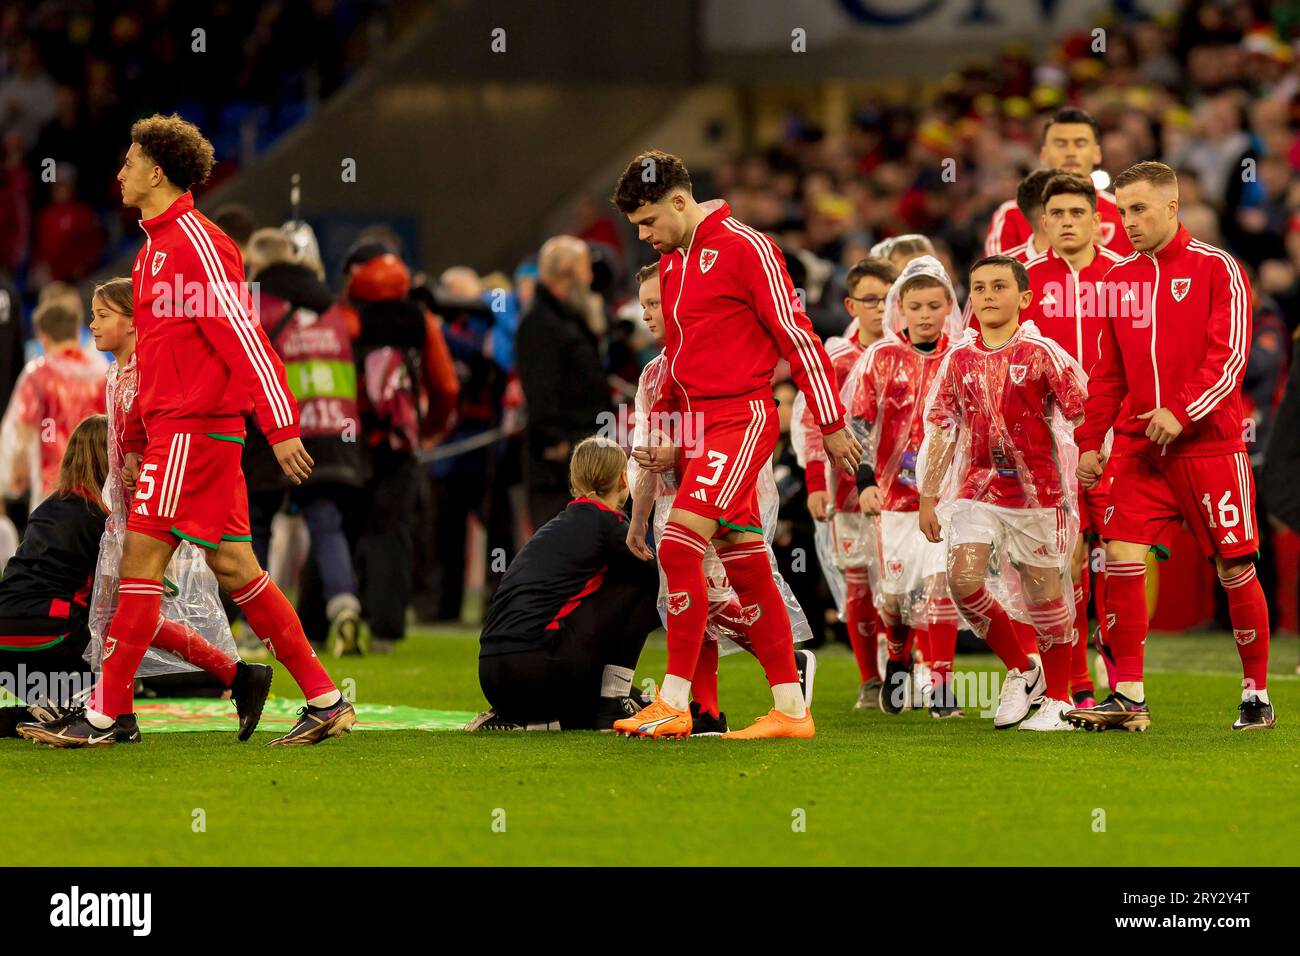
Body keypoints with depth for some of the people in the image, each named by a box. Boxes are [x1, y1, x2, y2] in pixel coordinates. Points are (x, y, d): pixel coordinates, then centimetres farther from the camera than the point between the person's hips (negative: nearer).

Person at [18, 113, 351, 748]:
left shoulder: (194, 242, -11)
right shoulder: (155, 248, 19)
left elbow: (245, 336, -17)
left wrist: (282, 426, -21)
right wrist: (134, 443, 23)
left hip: (193, 429, -10)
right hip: (172, 427, 10)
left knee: (140, 559, -8)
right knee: (233, 568, 7)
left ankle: (109, 714, -4)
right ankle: (324, 701, 8)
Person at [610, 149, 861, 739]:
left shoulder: (743, 247, -8)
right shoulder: (670, 265, 17)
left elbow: (797, 336, -9)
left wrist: (831, 425, -9)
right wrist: (670, 442, 14)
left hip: (742, 418, -8)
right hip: (700, 426, 8)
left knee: (680, 547, -18)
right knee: (747, 569, 7)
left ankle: (673, 703, -16)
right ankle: (790, 710, 9)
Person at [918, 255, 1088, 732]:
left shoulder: (1042, 354, -5)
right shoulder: (960, 359, 6)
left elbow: (1086, 413, -3)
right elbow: (942, 429, 11)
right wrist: (928, 496, 9)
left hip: (1036, 490, -3)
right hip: (976, 487, 3)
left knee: (1044, 591, 1)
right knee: (963, 578, -13)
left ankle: (1057, 699, 17)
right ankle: (1020, 670, 8)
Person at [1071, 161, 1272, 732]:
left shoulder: (1216, 269, -3)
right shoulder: (1119, 278, 13)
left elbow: (1230, 355, -10)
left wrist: (1182, 412, -20)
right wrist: (1090, 441, 11)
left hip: (1209, 446, -4)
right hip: (1136, 447, 4)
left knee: (1234, 570, 0)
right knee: (1122, 560, -9)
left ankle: (1256, 694, 14)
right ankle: (1129, 698, -5)